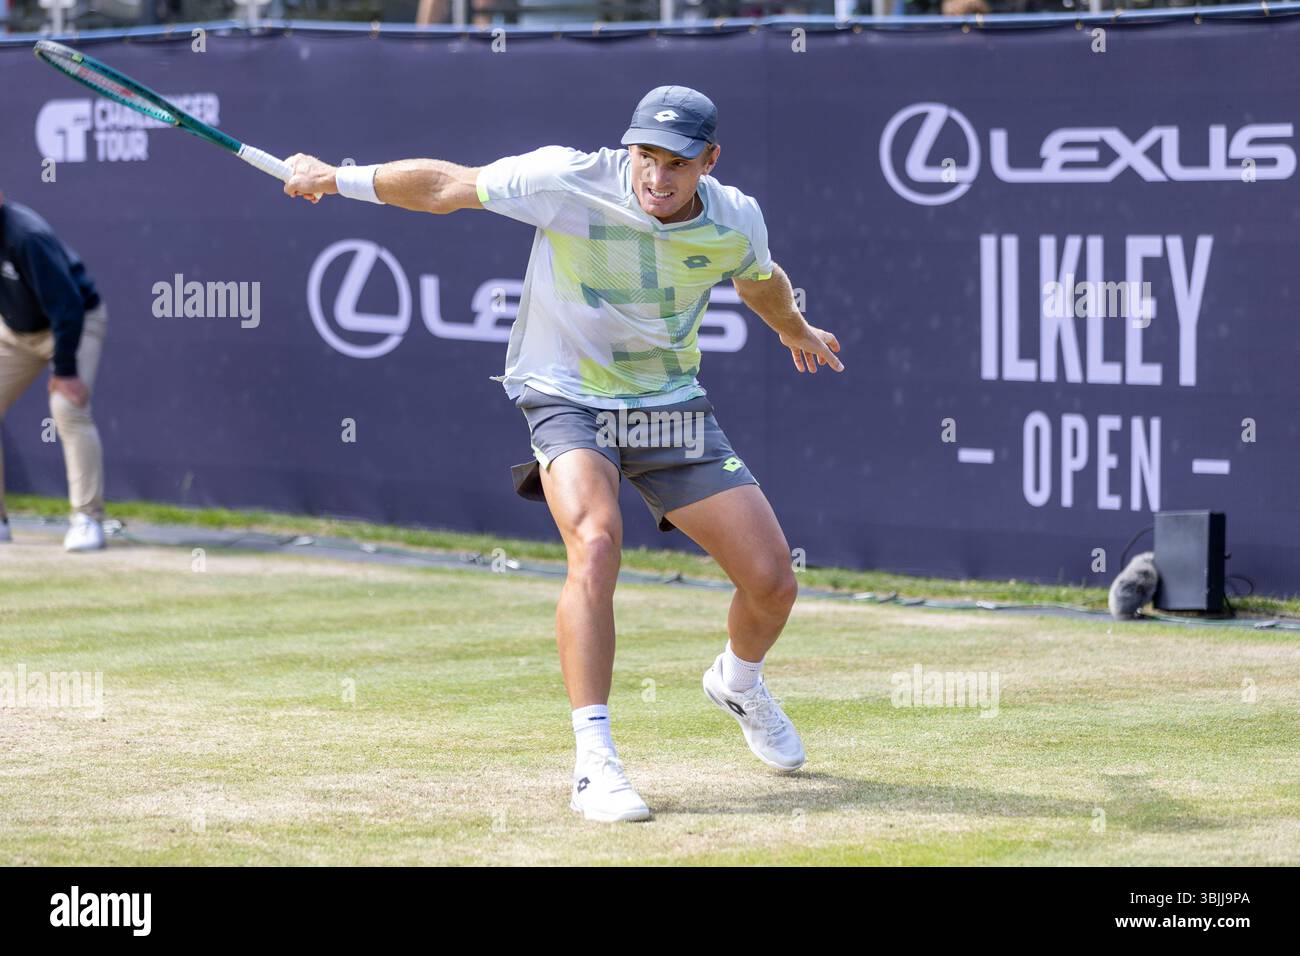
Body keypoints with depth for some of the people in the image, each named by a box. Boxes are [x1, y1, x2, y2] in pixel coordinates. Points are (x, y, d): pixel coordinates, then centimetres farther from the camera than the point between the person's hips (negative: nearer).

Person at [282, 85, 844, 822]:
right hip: (569, 399, -4)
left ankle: (740, 684, 37)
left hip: (671, 406, 4)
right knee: (596, 547, -32)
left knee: (772, 581, 0)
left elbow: (760, 280, 15)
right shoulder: (570, 182, -21)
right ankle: (594, 761, -28)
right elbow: (448, 186, -12)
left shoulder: (734, 222, -9)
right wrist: (343, 178, -20)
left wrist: (796, 330, 35)